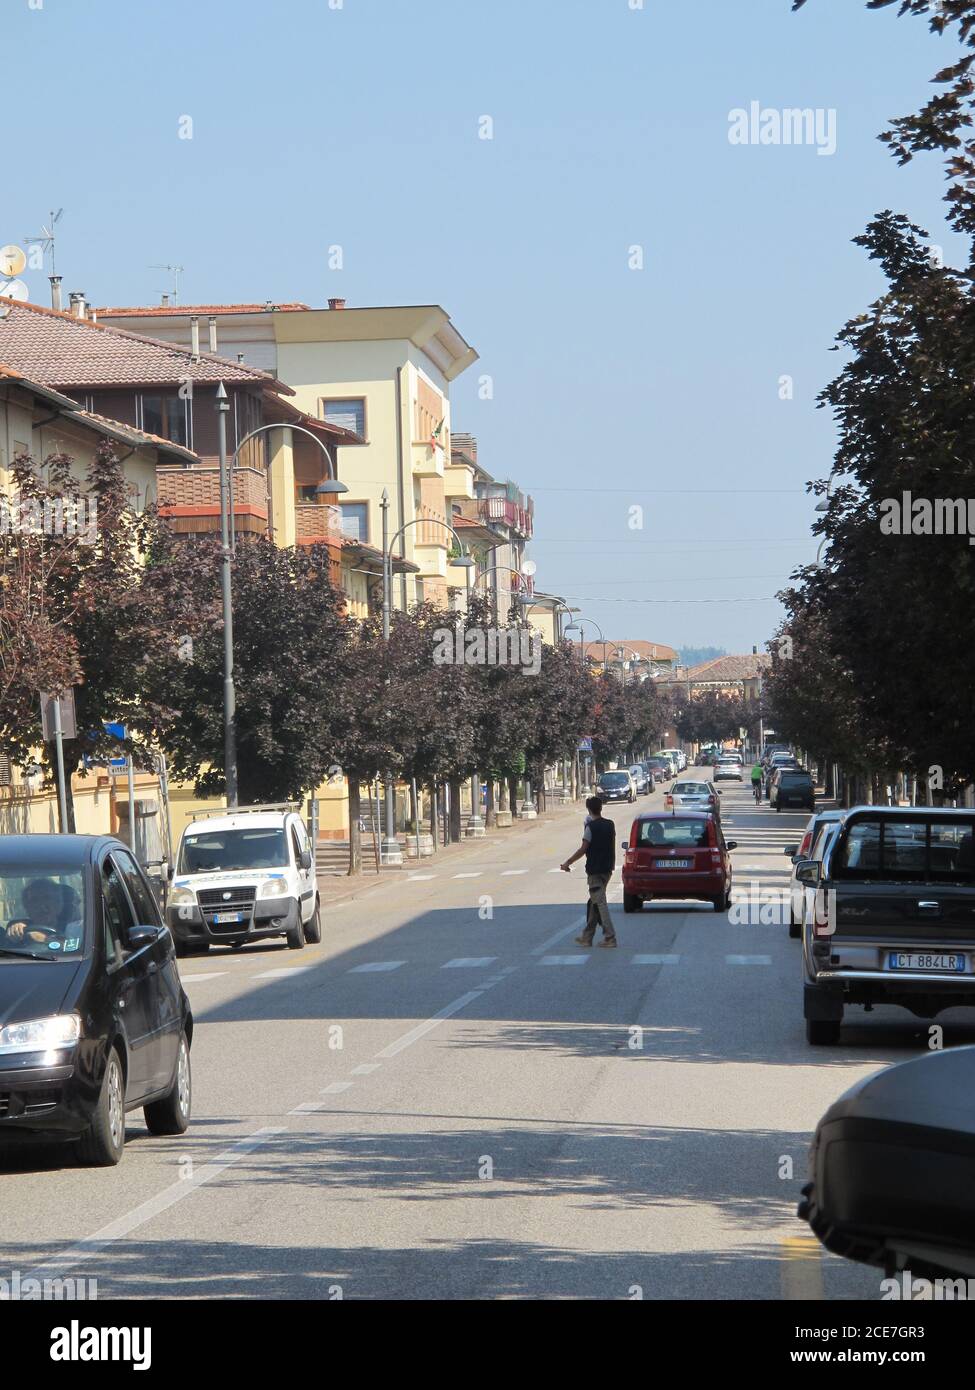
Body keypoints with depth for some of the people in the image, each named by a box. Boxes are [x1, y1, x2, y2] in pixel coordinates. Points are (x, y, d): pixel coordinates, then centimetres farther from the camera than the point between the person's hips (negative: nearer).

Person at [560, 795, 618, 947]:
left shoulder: (591, 827, -14)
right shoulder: (610, 825, 7)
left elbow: (583, 849, -15)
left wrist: (567, 863, -8)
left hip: (595, 870, -7)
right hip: (607, 869, 7)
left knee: (600, 903, -7)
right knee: (594, 903, 15)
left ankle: (610, 938, -12)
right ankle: (587, 937, 19)